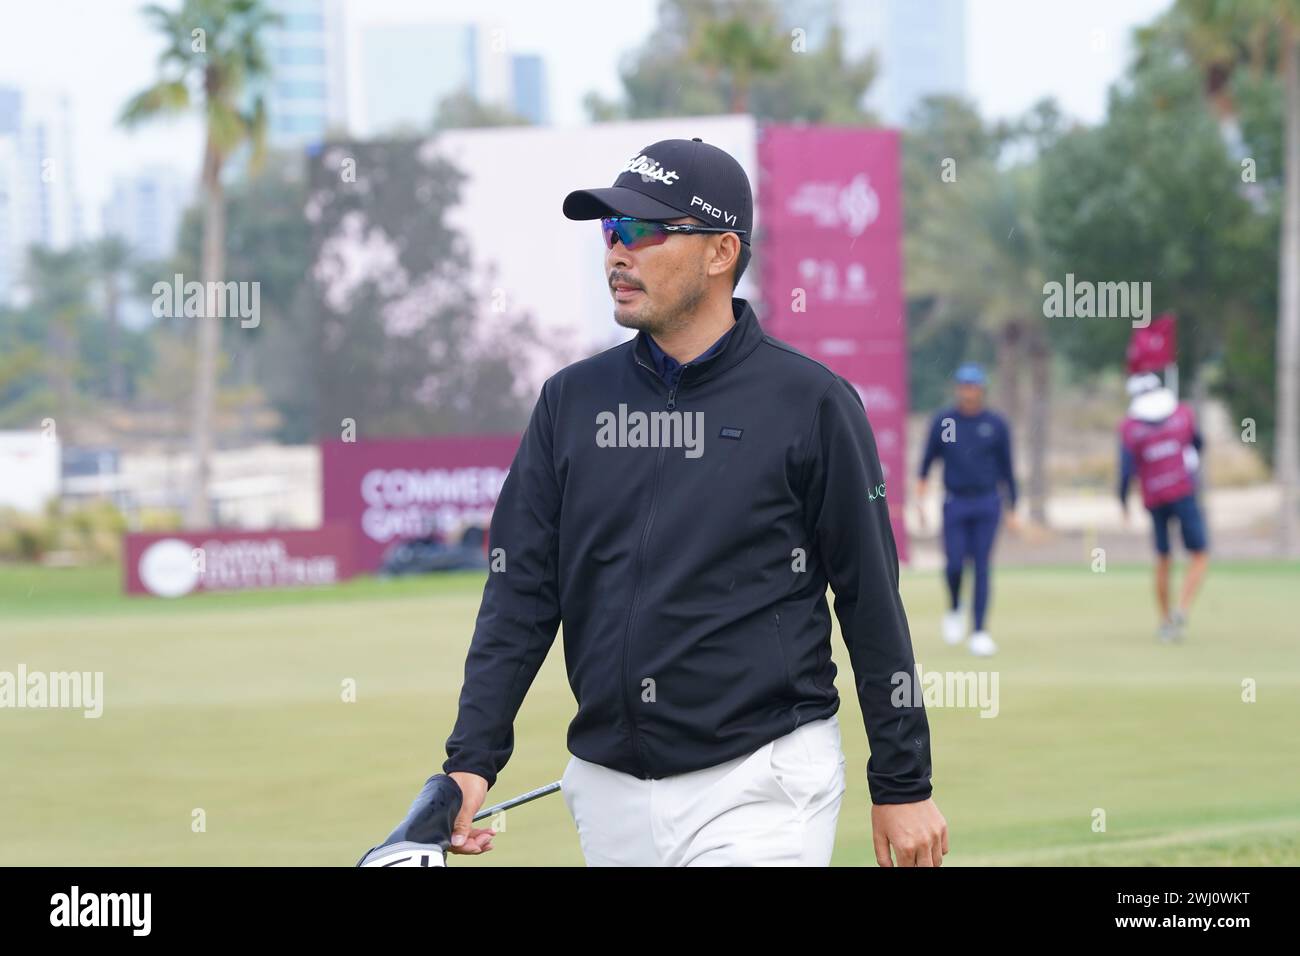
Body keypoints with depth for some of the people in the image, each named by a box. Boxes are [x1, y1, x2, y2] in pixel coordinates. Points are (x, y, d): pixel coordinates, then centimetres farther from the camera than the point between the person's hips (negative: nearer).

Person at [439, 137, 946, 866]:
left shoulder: (812, 403, -3)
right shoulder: (572, 400, 9)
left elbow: (872, 604, -1)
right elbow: (521, 594, 7)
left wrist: (904, 785, -2)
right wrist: (471, 761, -3)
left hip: (760, 788, -4)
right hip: (610, 792, 4)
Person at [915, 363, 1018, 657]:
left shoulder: (996, 425, 3)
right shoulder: (943, 421, 3)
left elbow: (1006, 468, 8)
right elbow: (929, 456, 9)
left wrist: (1011, 509, 7)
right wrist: (921, 483, -6)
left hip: (987, 503, 0)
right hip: (955, 504, 0)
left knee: (982, 565, -5)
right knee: (955, 563, -8)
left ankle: (980, 631, -3)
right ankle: (954, 609, 22)